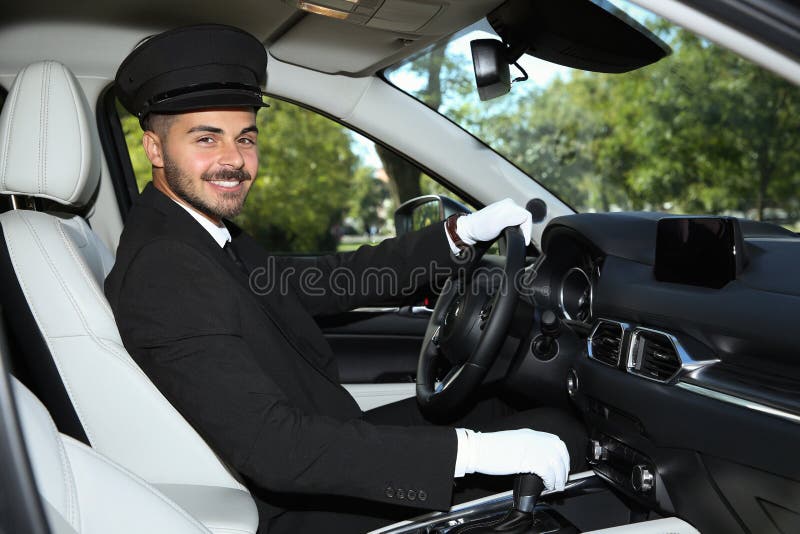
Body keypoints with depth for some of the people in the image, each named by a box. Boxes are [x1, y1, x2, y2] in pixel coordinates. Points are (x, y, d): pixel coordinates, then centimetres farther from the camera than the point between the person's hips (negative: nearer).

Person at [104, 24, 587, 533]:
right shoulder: (164, 267, -27)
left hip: (324, 448, 9)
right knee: (557, 431, -1)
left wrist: (461, 233, 0)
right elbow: (270, 448, -34)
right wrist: (469, 451, -34)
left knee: (496, 410, 19)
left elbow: (325, 280, 6)